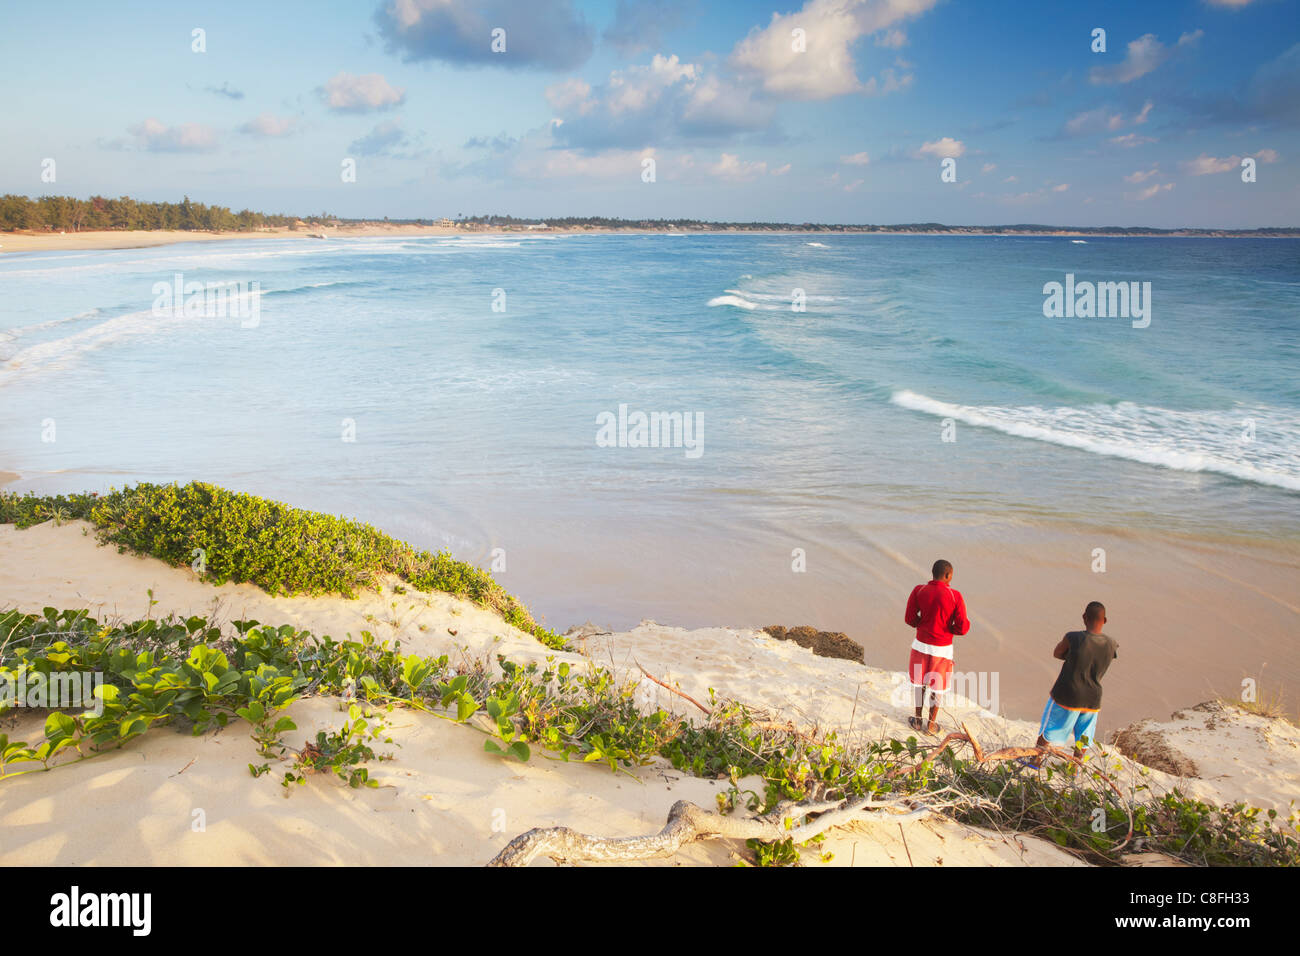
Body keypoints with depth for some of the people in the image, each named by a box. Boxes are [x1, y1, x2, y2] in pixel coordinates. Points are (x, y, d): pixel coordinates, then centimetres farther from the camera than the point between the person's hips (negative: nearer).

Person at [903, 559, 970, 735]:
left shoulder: (918, 591, -10)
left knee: (920, 681, 22)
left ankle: (918, 720, 32)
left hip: (921, 645, 2)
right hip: (943, 648, -2)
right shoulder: (955, 596, -15)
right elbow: (962, 627, -14)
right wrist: (949, 629, 6)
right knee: (937, 685, 17)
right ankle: (931, 724, 28)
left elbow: (909, 618, -5)